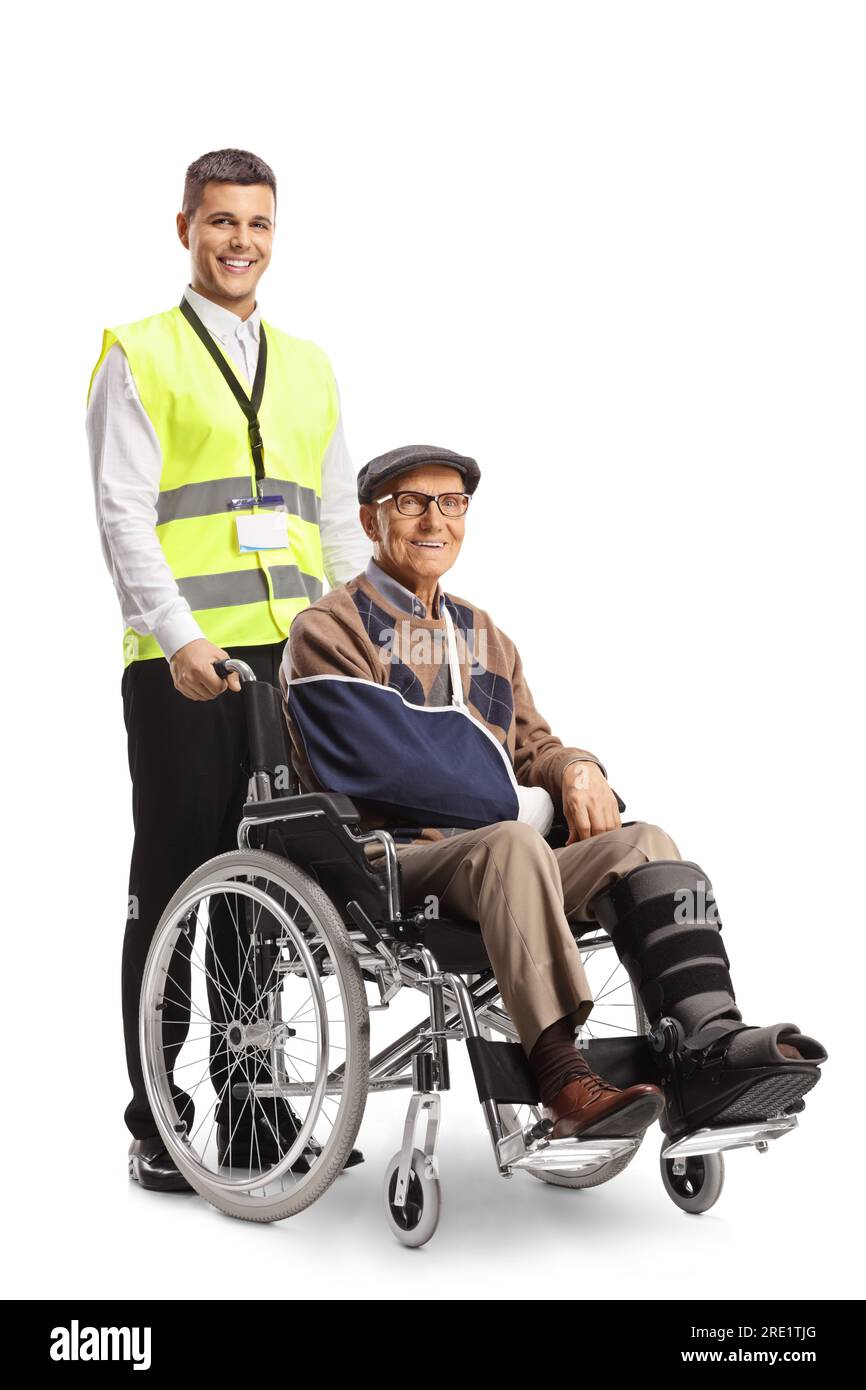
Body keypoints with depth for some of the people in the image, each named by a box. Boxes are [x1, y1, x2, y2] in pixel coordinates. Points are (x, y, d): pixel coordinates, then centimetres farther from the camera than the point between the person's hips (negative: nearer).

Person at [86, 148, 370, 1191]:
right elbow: (123, 512, -7)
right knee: (176, 894, 1)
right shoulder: (140, 355, 3)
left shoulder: (309, 368, 19)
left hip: (298, 658, 5)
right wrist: (180, 635, -20)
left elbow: (339, 523, 20)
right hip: (184, 664, -5)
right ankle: (159, 1130, 10)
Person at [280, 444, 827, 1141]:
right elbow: (377, 766, -11)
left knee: (642, 843, -20)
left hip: (498, 865, 6)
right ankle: (563, 1078, -45)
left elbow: (530, 744, 23)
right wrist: (520, 805, -10)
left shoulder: (482, 634, 26)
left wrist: (577, 770, -3)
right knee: (511, 842, -37)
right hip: (387, 863, -6)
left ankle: (706, 1050, -37)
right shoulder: (328, 633, 3)